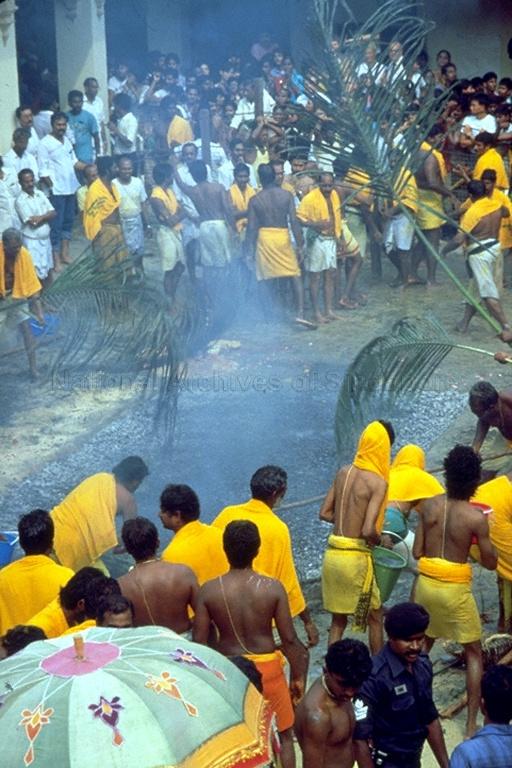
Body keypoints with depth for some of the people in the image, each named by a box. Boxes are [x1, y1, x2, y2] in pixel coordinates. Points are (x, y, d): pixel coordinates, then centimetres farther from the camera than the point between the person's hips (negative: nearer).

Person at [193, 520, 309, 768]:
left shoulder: (209, 590, -14)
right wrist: (297, 676, 4)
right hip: (267, 668, -1)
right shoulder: (273, 588, -16)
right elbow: (289, 639, -11)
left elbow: (199, 641, -9)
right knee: (283, 735, 18)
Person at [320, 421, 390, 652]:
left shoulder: (344, 472, 4)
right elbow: (368, 531, -21)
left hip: (332, 553, 5)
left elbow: (325, 513, 11)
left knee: (338, 618, 18)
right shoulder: (377, 482, -14)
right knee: (375, 616, 15)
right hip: (355, 557, -5)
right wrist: (380, 541, -2)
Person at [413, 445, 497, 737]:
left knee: (421, 647, 25)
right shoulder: (476, 517, -15)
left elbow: (417, 552, 1)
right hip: (455, 589, -4)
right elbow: (490, 563, -6)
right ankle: (472, 723, 9)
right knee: (474, 653, 11)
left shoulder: (430, 505, -3)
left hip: (426, 583, 4)